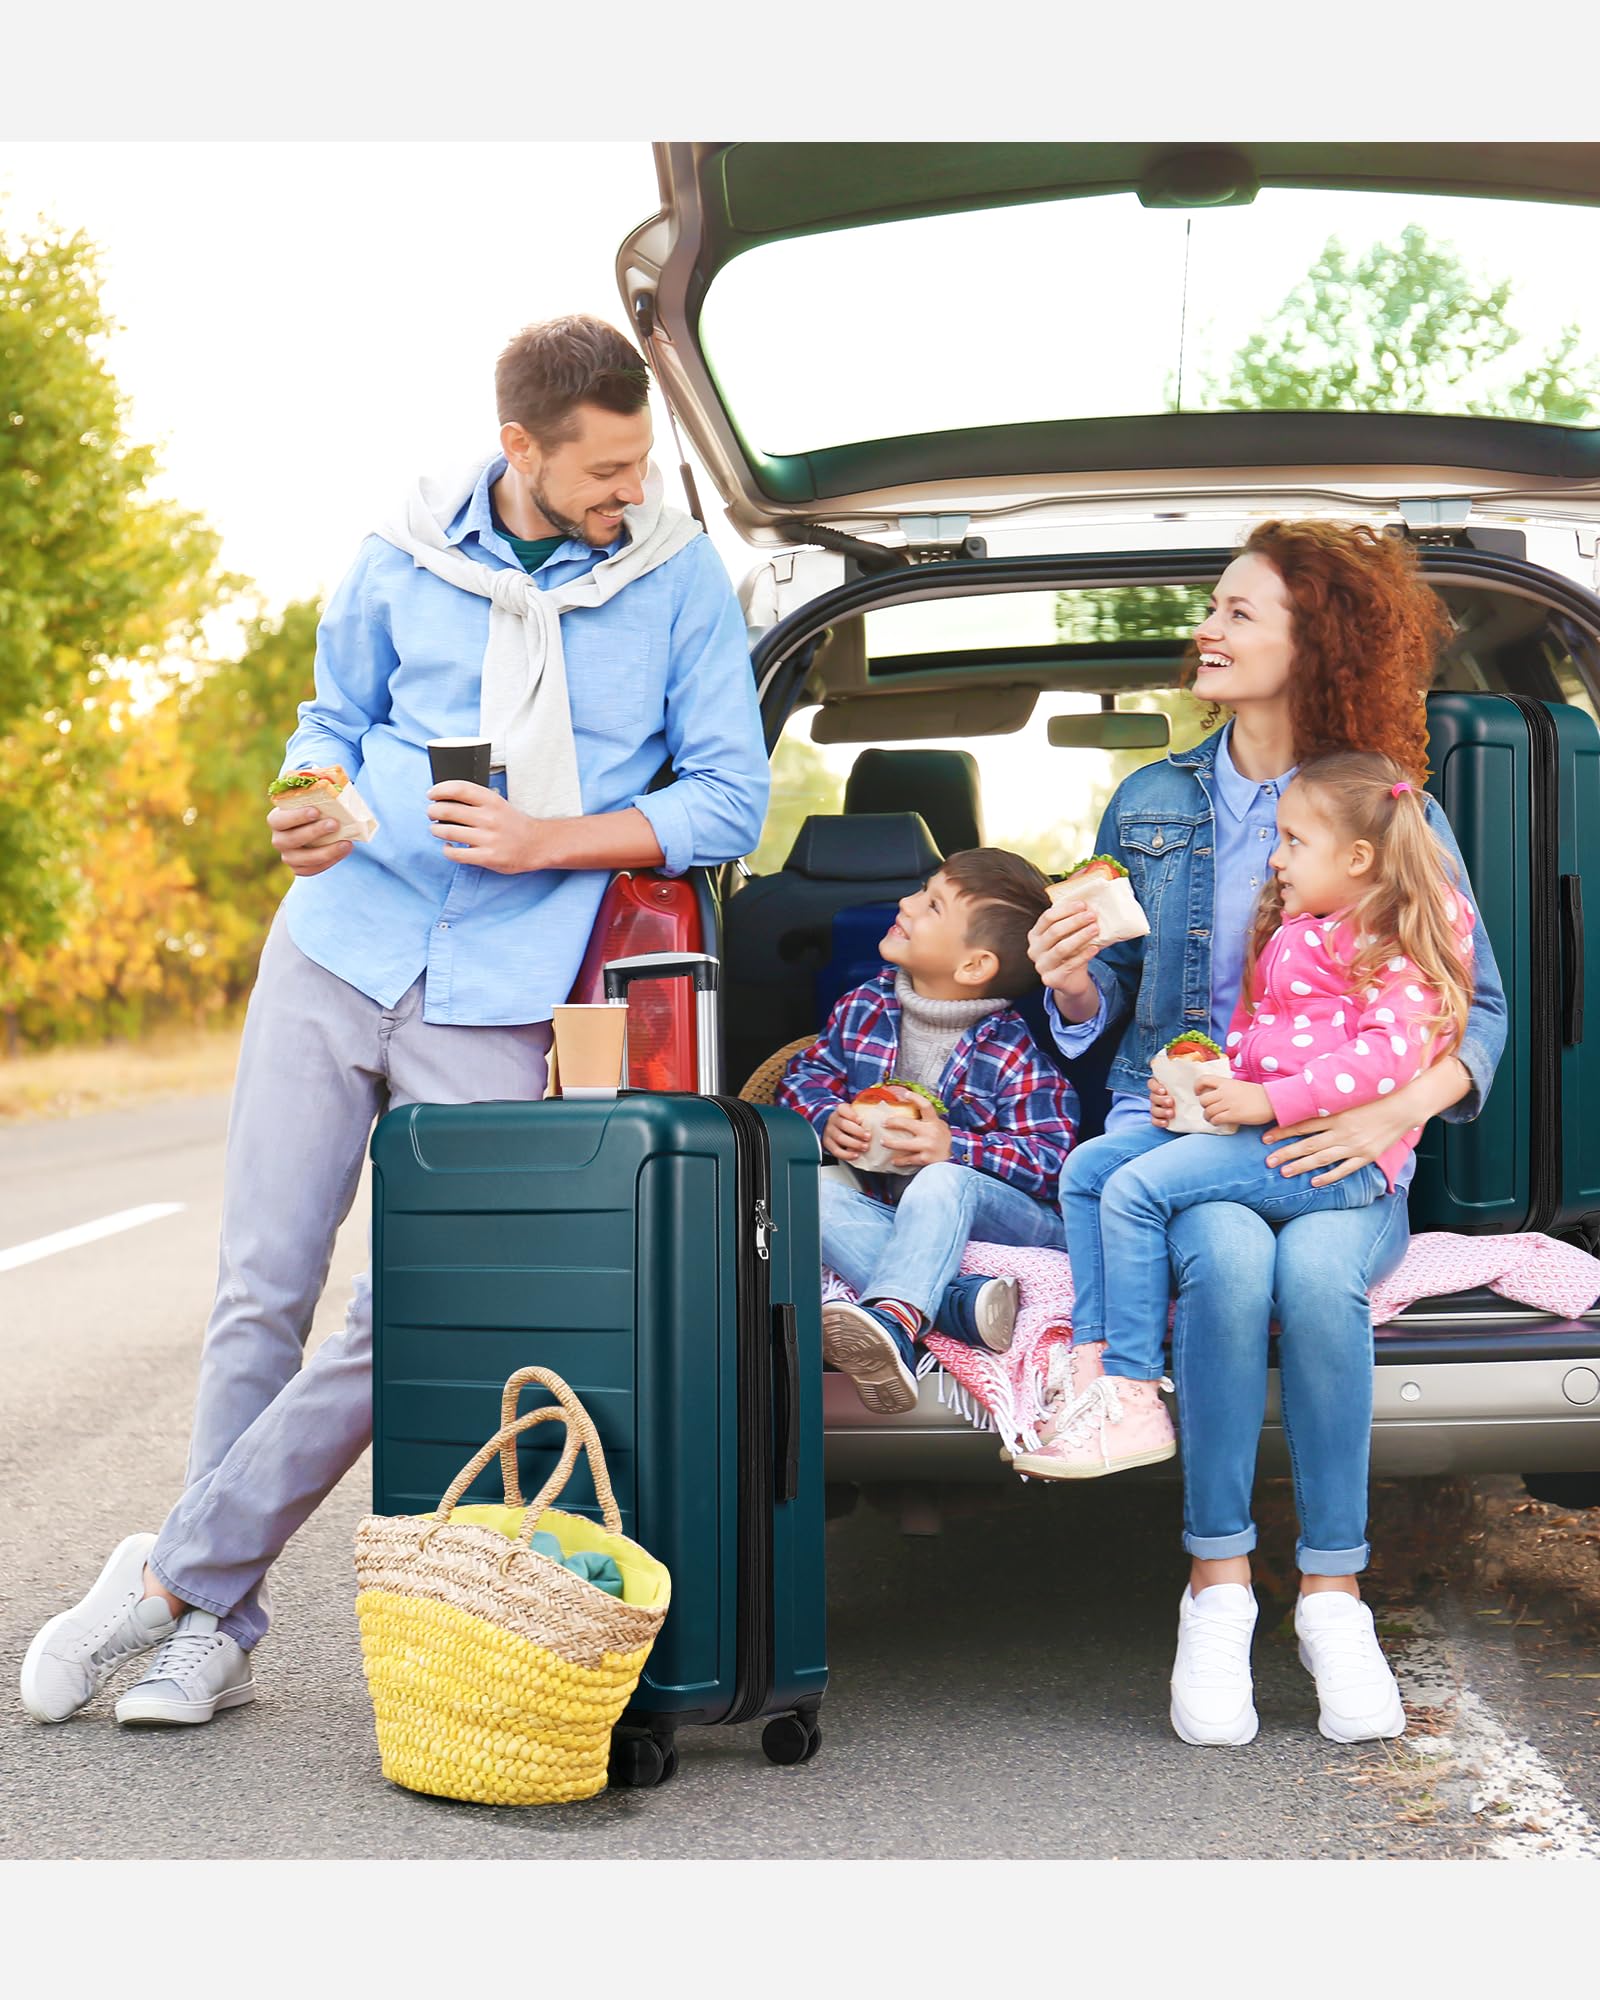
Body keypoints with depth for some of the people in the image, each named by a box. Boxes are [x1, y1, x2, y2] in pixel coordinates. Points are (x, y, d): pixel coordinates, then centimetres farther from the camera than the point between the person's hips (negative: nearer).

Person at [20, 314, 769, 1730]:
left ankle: (172, 1580, 9)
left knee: (406, 1323, -7)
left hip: (497, 997, -2)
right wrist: (308, 806, -4)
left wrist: (551, 841, -11)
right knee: (262, 1291, 2)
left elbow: (731, 800, 1)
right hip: (335, 946, 2)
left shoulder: (678, 578, -1)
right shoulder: (404, 560, 5)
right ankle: (218, 1634, 15)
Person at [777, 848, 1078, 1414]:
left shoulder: (1015, 1052, -14)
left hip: (1009, 1217, -5)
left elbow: (1050, 1159, -19)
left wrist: (955, 1148, -31)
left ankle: (891, 1319, -59)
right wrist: (826, 1118, -11)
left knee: (944, 1183, -37)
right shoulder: (865, 1007, 3)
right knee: (808, 1189, -23)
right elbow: (805, 1074, 12)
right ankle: (959, 1299, -40)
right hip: (886, 1212, 5)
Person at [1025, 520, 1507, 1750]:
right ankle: (1218, 1581, -20)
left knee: (1317, 1273, -34)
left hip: (1340, 1148, -1)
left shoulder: (1401, 816, 5)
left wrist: (1400, 1107, -15)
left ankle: (1332, 1590, -19)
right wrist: (1075, 983, -8)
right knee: (1229, 1254, -33)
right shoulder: (1151, 804, 12)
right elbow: (1112, 1000, 16)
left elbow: (1479, 1008, 4)